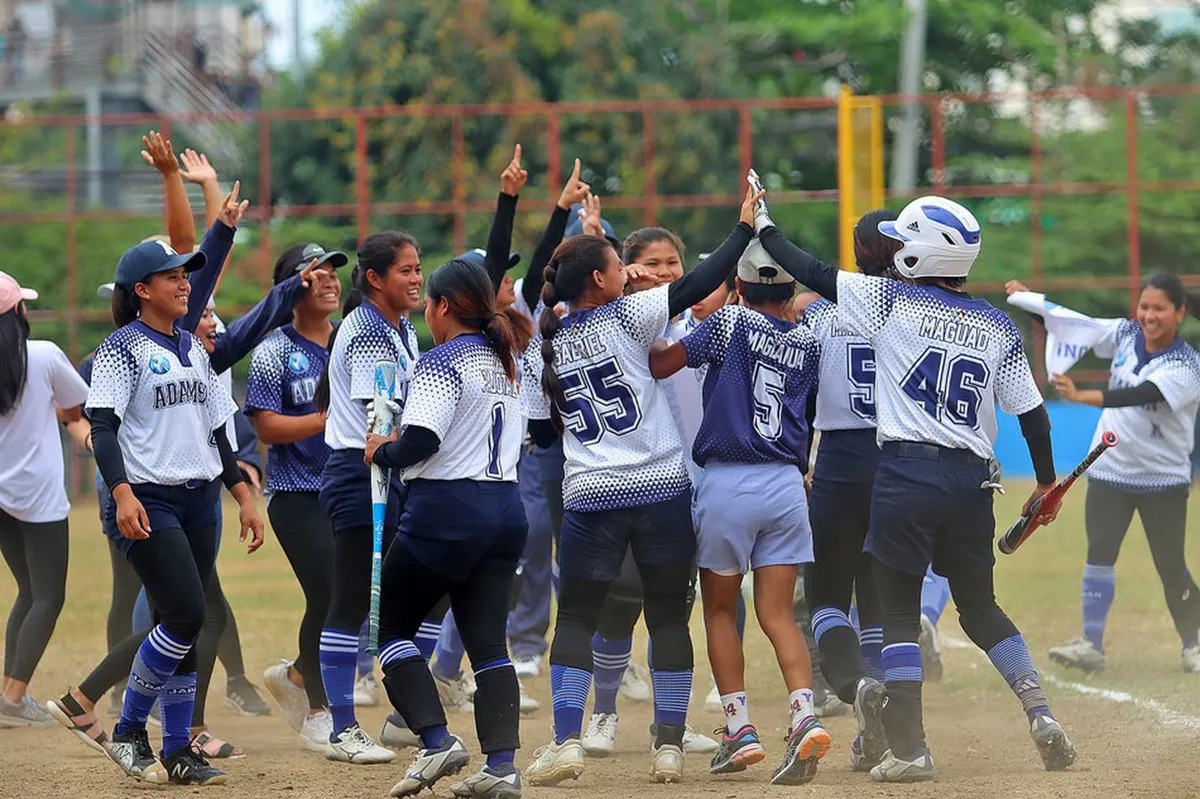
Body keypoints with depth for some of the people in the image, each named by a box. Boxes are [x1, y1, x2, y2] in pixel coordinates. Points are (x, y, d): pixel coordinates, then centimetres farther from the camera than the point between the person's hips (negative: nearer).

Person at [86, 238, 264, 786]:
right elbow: (103, 427, -15)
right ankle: (128, 734, -3)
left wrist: (243, 495, 17)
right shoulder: (123, 349, -6)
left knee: (185, 624, 5)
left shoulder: (194, 348, 17)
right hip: (149, 502, -7)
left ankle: (178, 751, 10)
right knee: (185, 615, -17)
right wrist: (122, 493, -29)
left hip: (199, 501, 7)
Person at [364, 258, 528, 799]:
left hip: (446, 508, -8)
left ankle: (435, 740, -9)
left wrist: (382, 452, -2)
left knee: (390, 625, 6)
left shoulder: (443, 362, -11)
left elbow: (421, 440, -23)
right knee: (488, 641, 5)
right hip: (505, 507, 8)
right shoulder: (505, 363, 15)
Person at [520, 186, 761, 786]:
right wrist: (745, 227, -3)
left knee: (575, 618, 9)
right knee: (669, 617, 8)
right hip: (662, 489, -2)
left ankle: (566, 742, -4)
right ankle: (669, 746, 5)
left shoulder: (542, 347, 6)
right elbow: (697, 286, -9)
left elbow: (541, 432, 11)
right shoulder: (625, 317, -5)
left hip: (590, 498, 2)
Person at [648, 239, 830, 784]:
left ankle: (740, 732, 7)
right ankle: (805, 718, -16)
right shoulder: (807, 344, 8)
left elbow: (659, 366, -6)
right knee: (777, 613, 5)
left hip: (727, 483, -3)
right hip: (787, 483, 3)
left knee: (720, 610, 12)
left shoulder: (730, 324, -4)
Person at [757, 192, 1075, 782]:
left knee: (900, 610, 3)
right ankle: (1040, 713, 5)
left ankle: (907, 748, -2)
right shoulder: (999, 328, 8)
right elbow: (1032, 413, 8)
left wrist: (763, 228, 17)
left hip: (907, 473, -4)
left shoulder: (892, 301, -2)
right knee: (979, 604, 18)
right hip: (972, 479, 4)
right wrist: (1046, 484, 21)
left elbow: (814, 274, 2)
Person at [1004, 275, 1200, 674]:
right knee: (1099, 553, -7)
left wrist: (1080, 396, -47)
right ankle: (1091, 644, -8)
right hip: (1110, 470, 4)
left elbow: (1139, 396, -35)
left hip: (1163, 478, -4)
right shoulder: (1126, 333, -1)